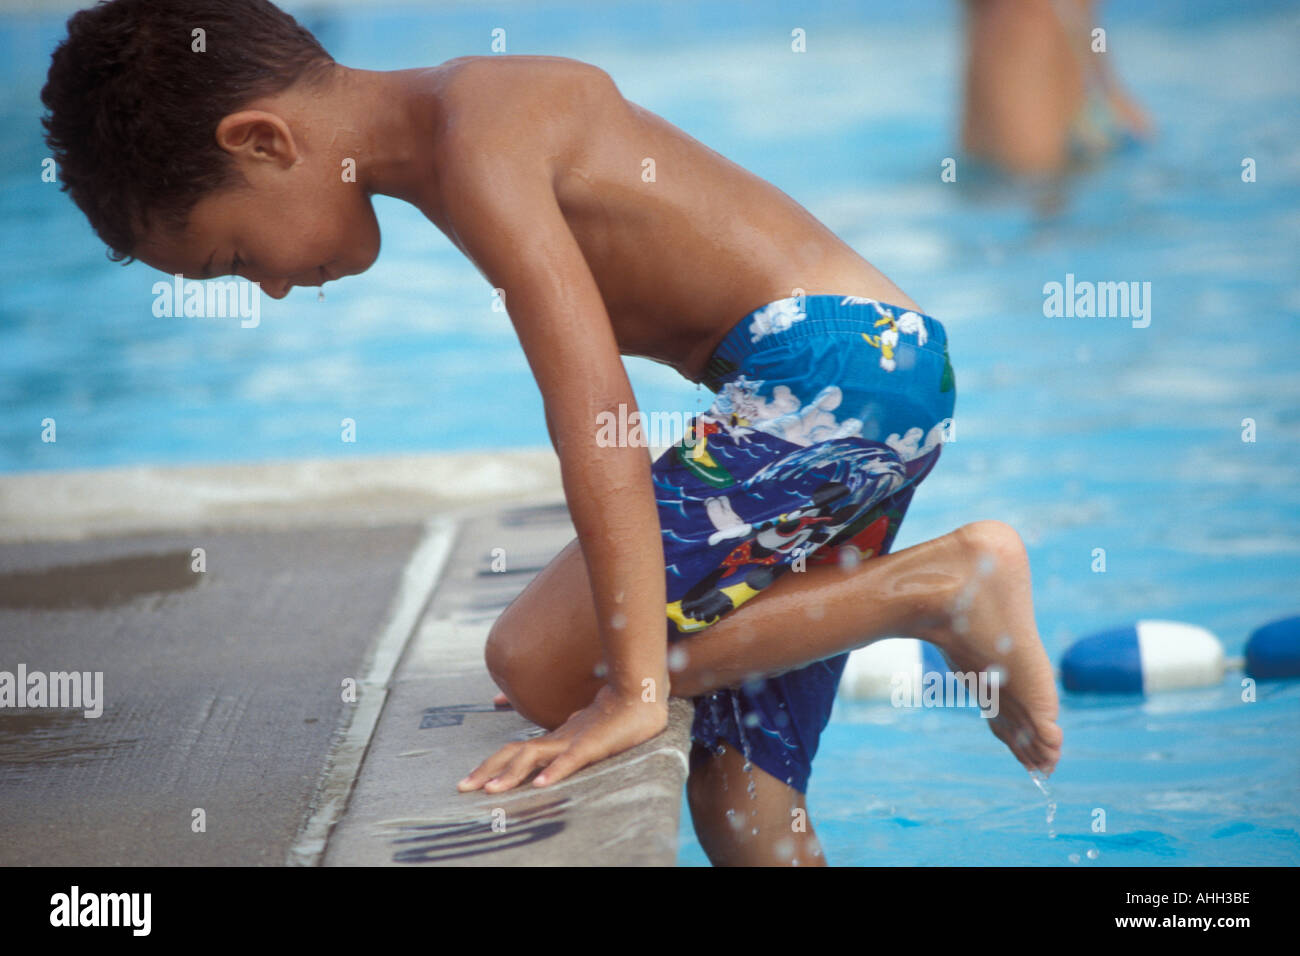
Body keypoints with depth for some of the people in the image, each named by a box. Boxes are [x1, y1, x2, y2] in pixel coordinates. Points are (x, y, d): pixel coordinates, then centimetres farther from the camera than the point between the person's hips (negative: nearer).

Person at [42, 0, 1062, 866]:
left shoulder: (475, 145, -14)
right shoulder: (493, 103, 15)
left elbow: (592, 401, -22)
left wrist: (636, 686, -24)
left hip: (835, 370, -10)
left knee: (539, 666, -13)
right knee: (739, 794, 9)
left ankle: (940, 586, -11)